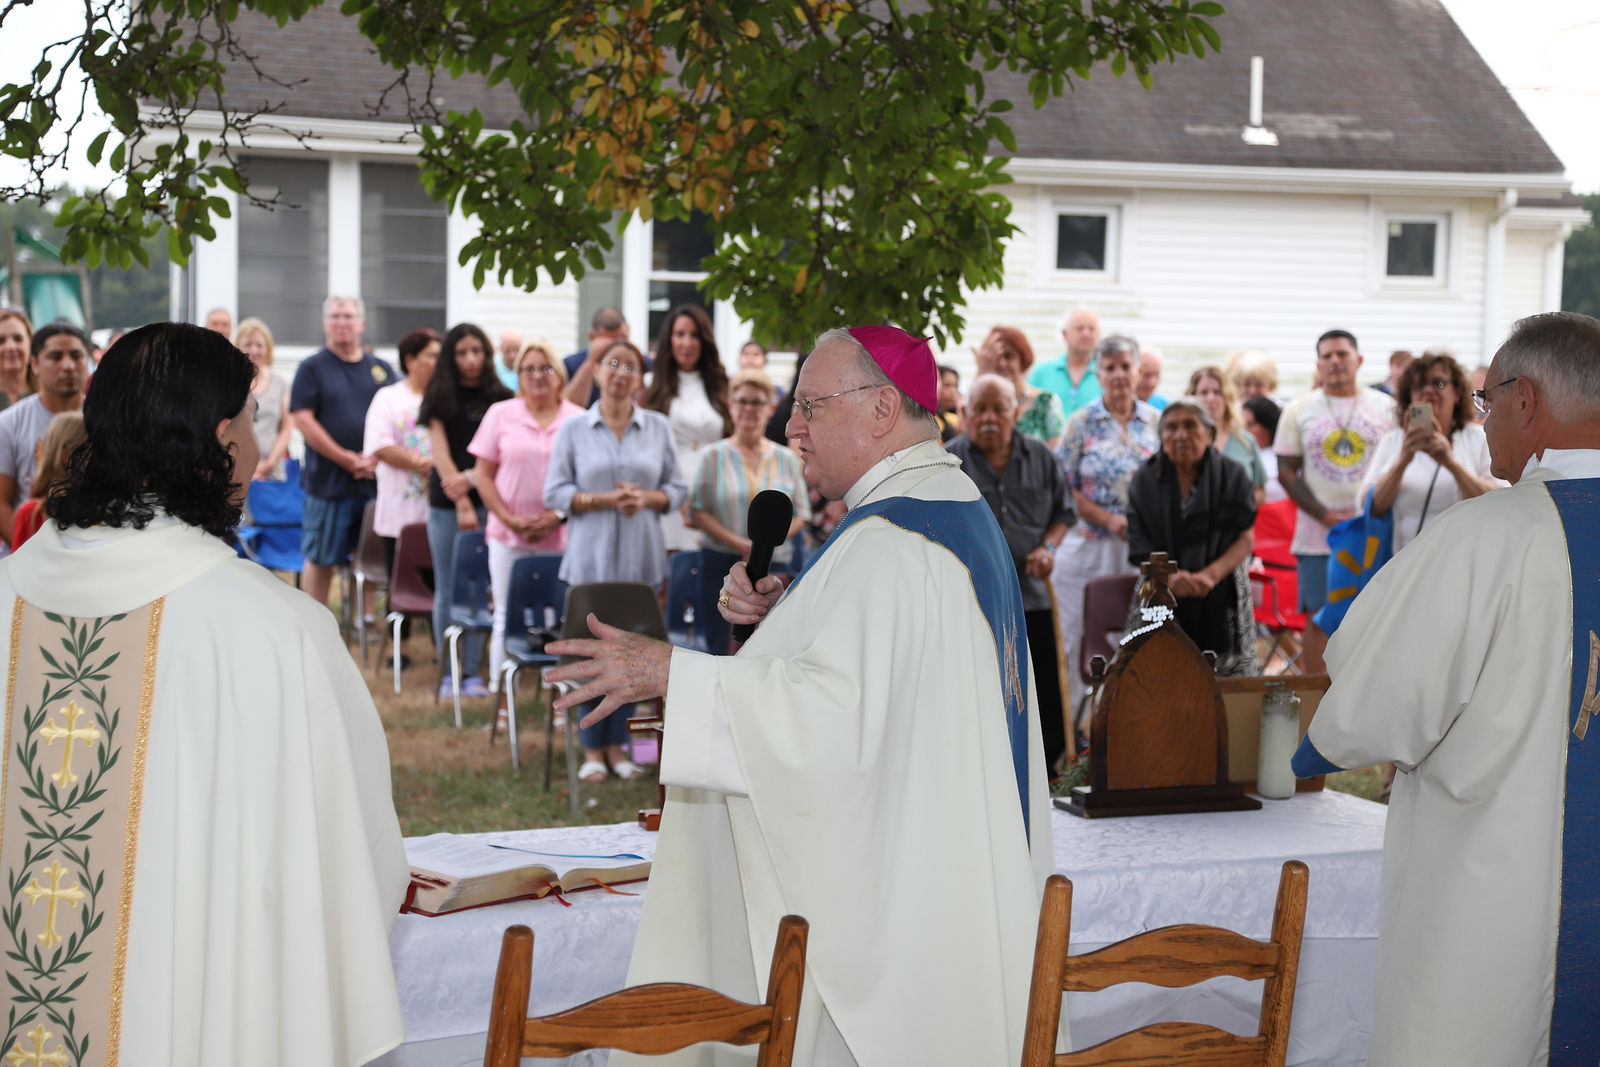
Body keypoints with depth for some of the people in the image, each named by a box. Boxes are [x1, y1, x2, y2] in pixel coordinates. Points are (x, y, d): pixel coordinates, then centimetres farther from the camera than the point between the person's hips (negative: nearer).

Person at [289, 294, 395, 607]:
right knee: (321, 558, 2)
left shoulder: (381, 369, 12)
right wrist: (347, 459, -12)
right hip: (328, 480, -3)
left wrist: (377, 458, -7)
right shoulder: (312, 368, 1)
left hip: (375, 478, 3)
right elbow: (303, 420, -7)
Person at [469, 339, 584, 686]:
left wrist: (558, 517, -8)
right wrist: (510, 519, -6)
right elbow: (483, 475, 5)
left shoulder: (577, 420, 4)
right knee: (506, 618, 5)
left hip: (561, 537, -1)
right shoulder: (500, 414, 6)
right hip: (509, 538, 1)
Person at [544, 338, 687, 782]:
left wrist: (647, 498, -12)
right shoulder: (573, 429, 3)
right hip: (591, 557, -2)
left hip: (642, 557, 2)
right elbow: (555, 492, -1)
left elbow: (678, 489, 8)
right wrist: (604, 499, -15)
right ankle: (592, 749, 9)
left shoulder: (658, 426, 7)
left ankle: (617, 744, 16)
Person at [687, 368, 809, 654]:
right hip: (722, 564, -1)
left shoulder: (787, 459, 11)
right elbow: (697, 512, -2)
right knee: (723, 650, -4)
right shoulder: (713, 456, 5)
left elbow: (801, 515, 9)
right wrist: (740, 544, -12)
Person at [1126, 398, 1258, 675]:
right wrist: (1170, 577, -21)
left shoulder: (1232, 476, 5)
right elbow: (1141, 548, 0)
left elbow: (1245, 538, 0)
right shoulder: (1145, 480, 5)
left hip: (1220, 602, 0)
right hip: (1161, 599, 0)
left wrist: (1211, 574, -17)